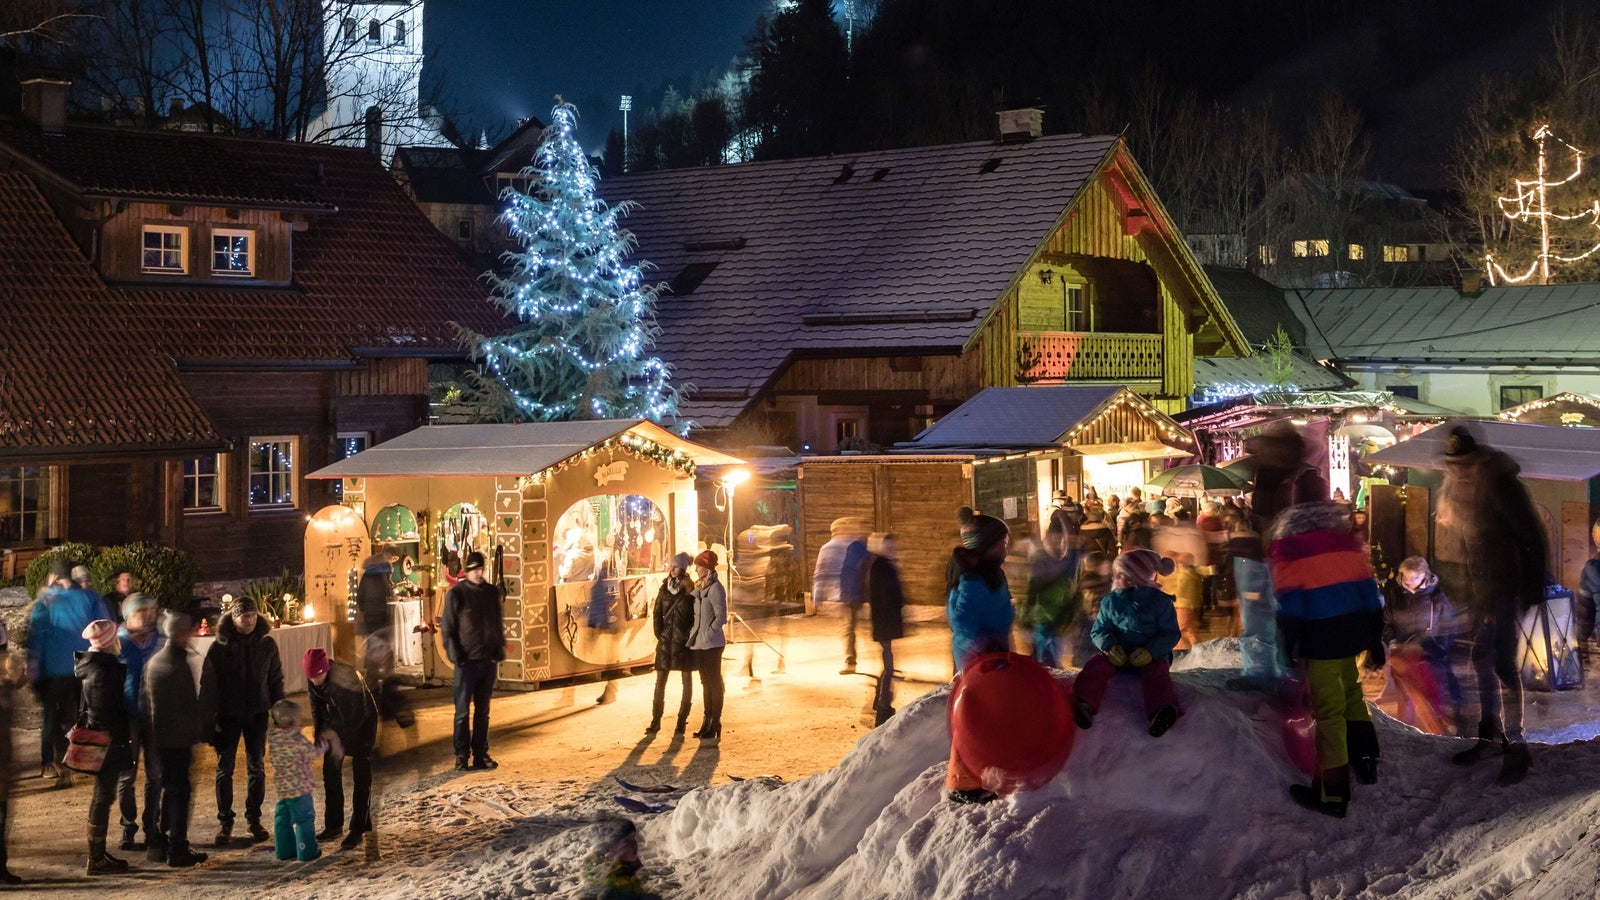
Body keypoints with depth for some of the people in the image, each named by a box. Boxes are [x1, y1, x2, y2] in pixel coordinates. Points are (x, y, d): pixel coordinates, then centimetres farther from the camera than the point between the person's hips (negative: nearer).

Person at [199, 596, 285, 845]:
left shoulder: (267, 644, -2)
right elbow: (207, 684, -6)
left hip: (257, 715, 2)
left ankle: (253, 819, 19)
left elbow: (276, 680, 5)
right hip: (227, 715, -2)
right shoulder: (220, 647, -8)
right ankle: (224, 822, 11)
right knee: (224, 769, 3)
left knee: (257, 768, 8)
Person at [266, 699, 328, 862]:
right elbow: (314, 752, -7)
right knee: (304, 818, 4)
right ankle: (307, 851, 9)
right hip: (299, 787, -7)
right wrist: (324, 741, 10)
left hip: (281, 786, 7)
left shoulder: (272, 737, -1)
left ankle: (284, 850, 22)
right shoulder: (298, 739, -20)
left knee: (282, 818, 15)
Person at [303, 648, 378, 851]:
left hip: (361, 722, -6)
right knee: (330, 771, 6)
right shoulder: (313, 680, -14)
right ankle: (333, 825, 17)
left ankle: (358, 829, -4)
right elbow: (317, 706, 1)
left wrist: (339, 739, -27)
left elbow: (359, 712, -29)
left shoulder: (347, 676, -34)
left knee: (361, 777, -7)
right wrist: (319, 734, -5)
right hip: (336, 719, 6)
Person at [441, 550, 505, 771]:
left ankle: (481, 754, 16)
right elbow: (446, 628, -4)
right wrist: (454, 656, -11)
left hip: (488, 661, 4)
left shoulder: (492, 592, 8)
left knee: (483, 711, 10)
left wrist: (499, 651, 5)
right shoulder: (456, 594, -5)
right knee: (463, 711, 0)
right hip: (467, 661, -4)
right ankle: (461, 756, 6)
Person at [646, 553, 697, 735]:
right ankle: (655, 721, 6)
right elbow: (657, 614, 9)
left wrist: (690, 636, -10)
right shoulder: (664, 588, 6)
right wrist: (659, 634, 2)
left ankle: (682, 721, 8)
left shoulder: (690, 591, -4)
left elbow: (696, 616, -4)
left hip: (684, 640, -3)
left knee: (687, 680, 2)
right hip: (666, 640, 3)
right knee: (660, 681, 1)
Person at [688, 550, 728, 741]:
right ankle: (707, 723, 21)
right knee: (706, 683, 14)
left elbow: (721, 617, -17)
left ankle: (715, 725, 3)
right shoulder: (700, 588, 12)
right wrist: (695, 635, 11)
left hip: (712, 643, -9)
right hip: (700, 643, 9)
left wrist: (708, 633, -14)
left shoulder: (716, 588, -14)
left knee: (714, 683, -2)